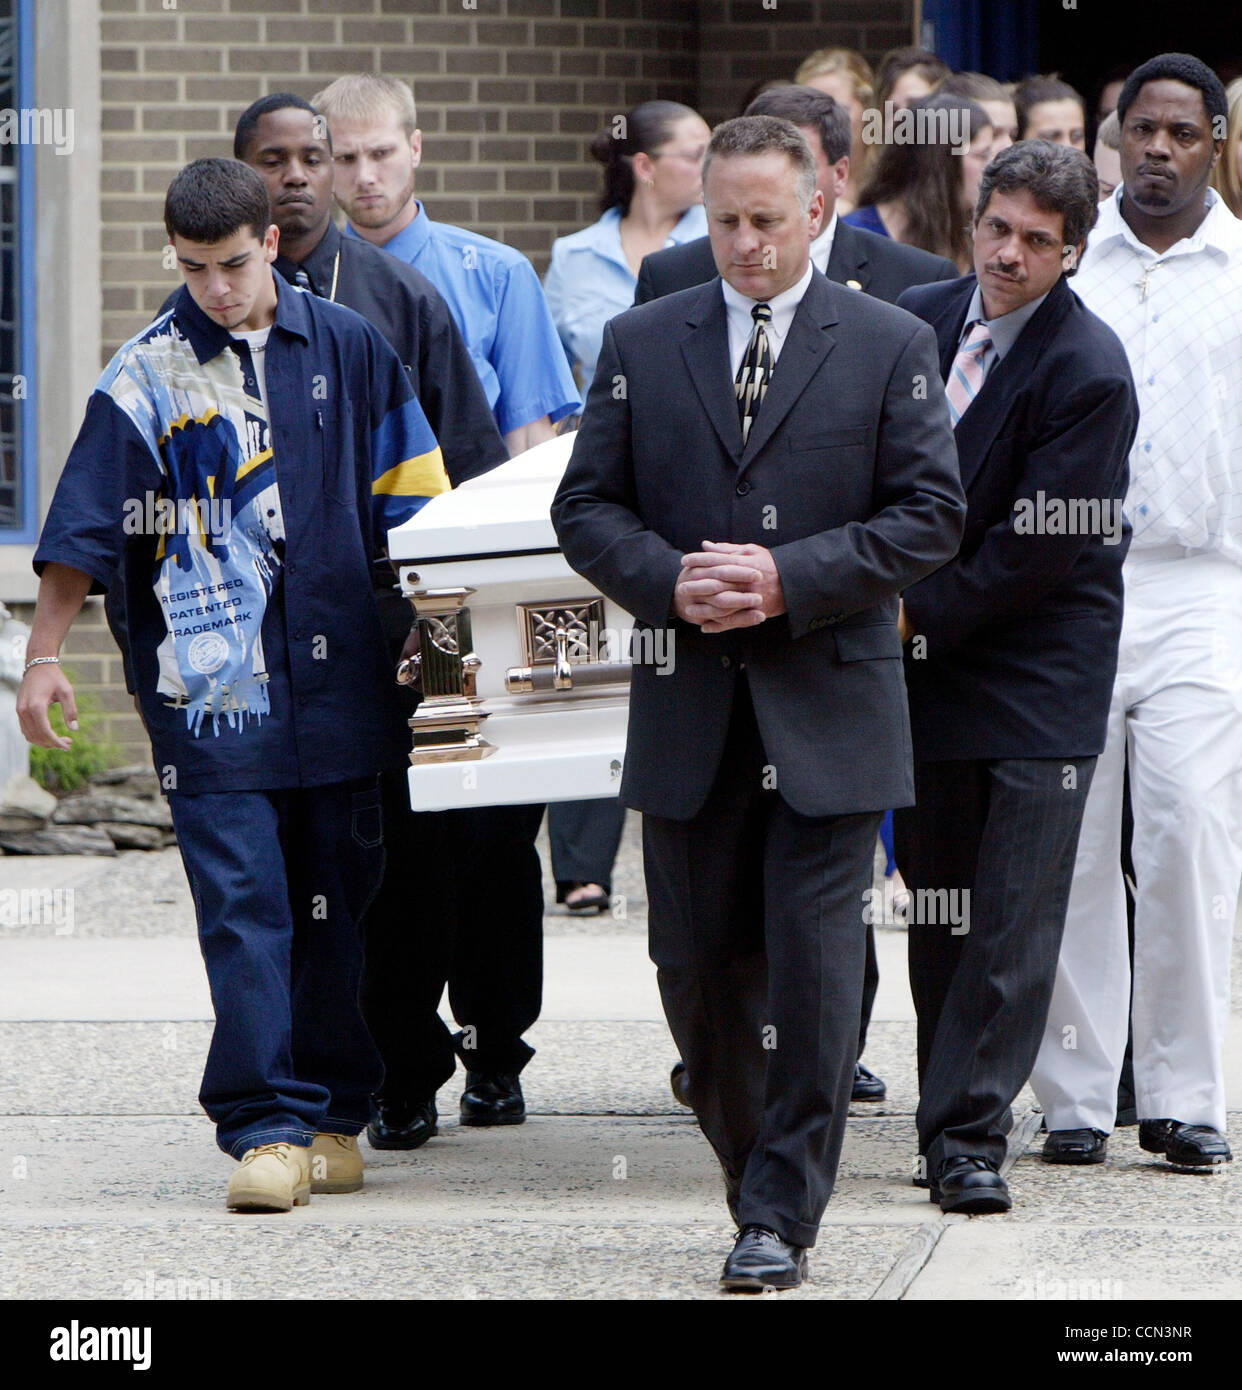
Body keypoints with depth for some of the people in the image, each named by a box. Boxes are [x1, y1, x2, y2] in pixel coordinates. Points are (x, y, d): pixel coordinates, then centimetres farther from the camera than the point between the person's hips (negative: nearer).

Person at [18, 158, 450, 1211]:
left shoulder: (348, 351, 6)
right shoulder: (147, 379, -1)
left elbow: (412, 503, 13)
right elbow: (84, 530, -2)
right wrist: (43, 658, -5)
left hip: (338, 680, 3)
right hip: (212, 691, -3)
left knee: (336, 906, 8)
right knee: (242, 910, -9)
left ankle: (331, 1114, 19)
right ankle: (268, 1128, -9)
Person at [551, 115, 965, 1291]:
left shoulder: (892, 347, 3)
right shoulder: (640, 344, 9)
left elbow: (930, 516, -2)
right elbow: (587, 508, 8)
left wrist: (790, 579, -14)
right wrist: (669, 582, -12)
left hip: (830, 708, -3)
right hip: (688, 709, 3)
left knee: (813, 964, -6)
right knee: (698, 964, 6)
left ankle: (781, 1215, -2)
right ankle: (755, 1167, 26)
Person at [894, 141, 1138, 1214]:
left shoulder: (1090, 374, -15)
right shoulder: (917, 322, 5)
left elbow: (1043, 549, -16)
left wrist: (917, 612, -12)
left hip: (1038, 685, -5)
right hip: (922, 664, 6)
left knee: (1013, 925, -7)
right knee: (939, 908, 10)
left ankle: (967, 1137, -6)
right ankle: (954, 1117, 18)